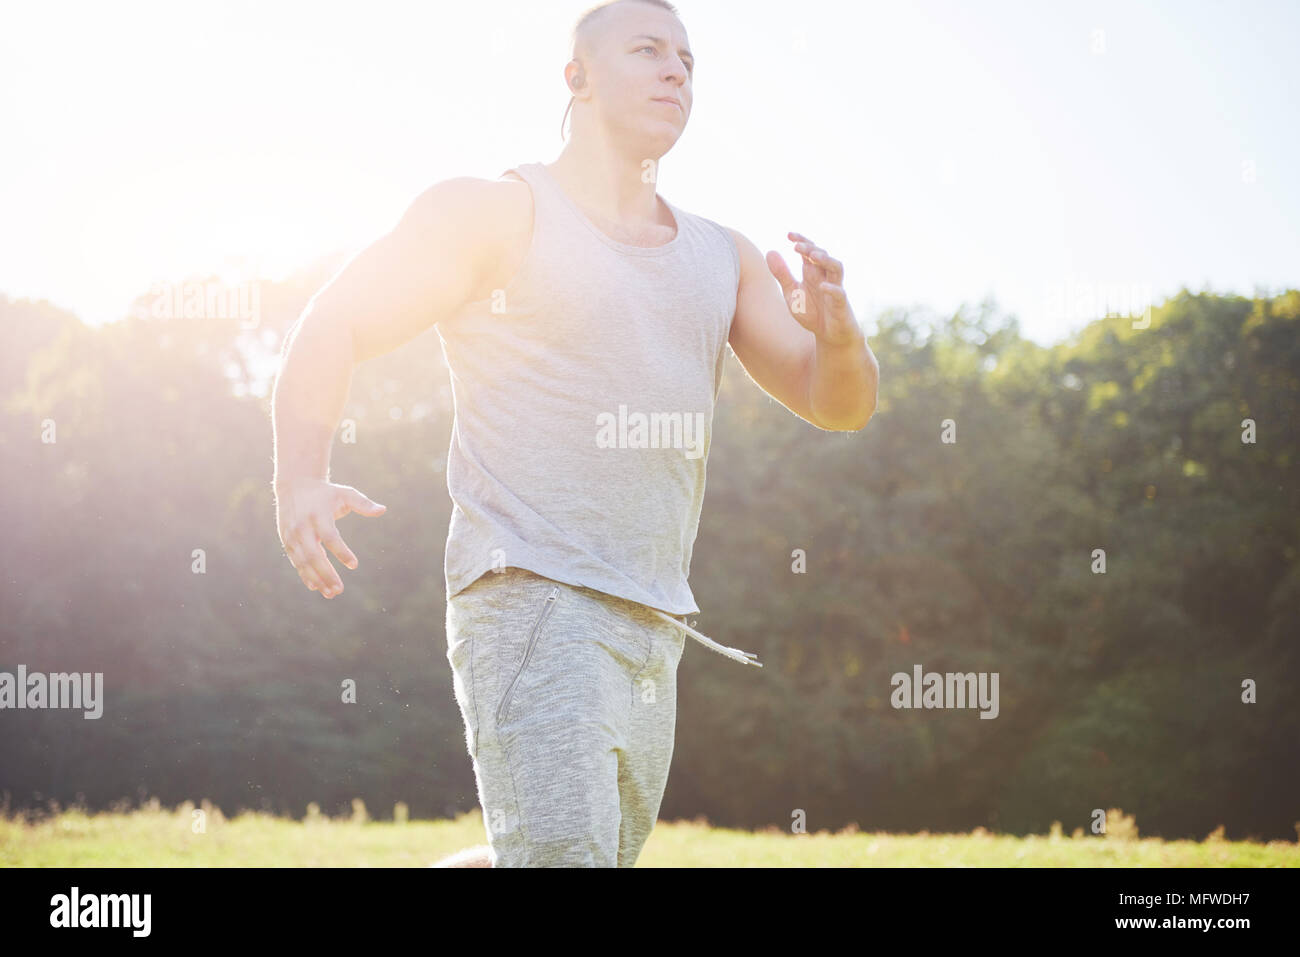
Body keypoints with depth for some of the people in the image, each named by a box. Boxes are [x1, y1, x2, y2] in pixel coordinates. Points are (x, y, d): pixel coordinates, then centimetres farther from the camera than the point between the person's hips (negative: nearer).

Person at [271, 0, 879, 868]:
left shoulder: (722, 259, 16)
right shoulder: (503, 213, -1)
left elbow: (839, 405, 13)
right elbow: (334, 326, -5)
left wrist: (835, 329, -12)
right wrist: (300, 482, -23)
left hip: (654, 631, 7)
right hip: (530, 598, -7)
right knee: (560, 855, -22)